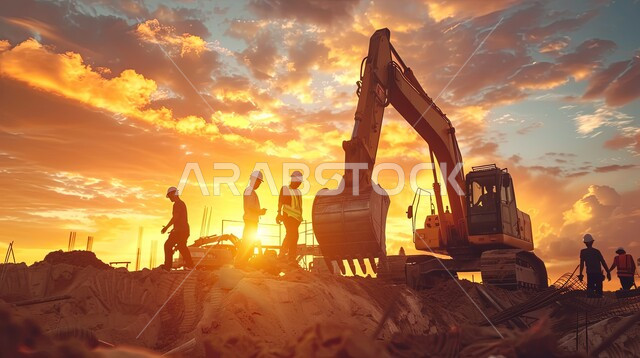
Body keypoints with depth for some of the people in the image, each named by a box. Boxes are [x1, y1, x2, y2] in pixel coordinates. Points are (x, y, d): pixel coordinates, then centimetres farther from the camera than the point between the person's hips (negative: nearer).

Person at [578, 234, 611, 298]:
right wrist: (608, 273, 4)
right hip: (598, 274, 1)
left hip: (590, 274, -1)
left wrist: (580, 274, -3)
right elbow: (603, 263, 1)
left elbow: (582, 264, -4)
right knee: (599, 290, 8)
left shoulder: (583, 252, 0)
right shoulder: (597, 251, 3)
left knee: (590, 288, 2)